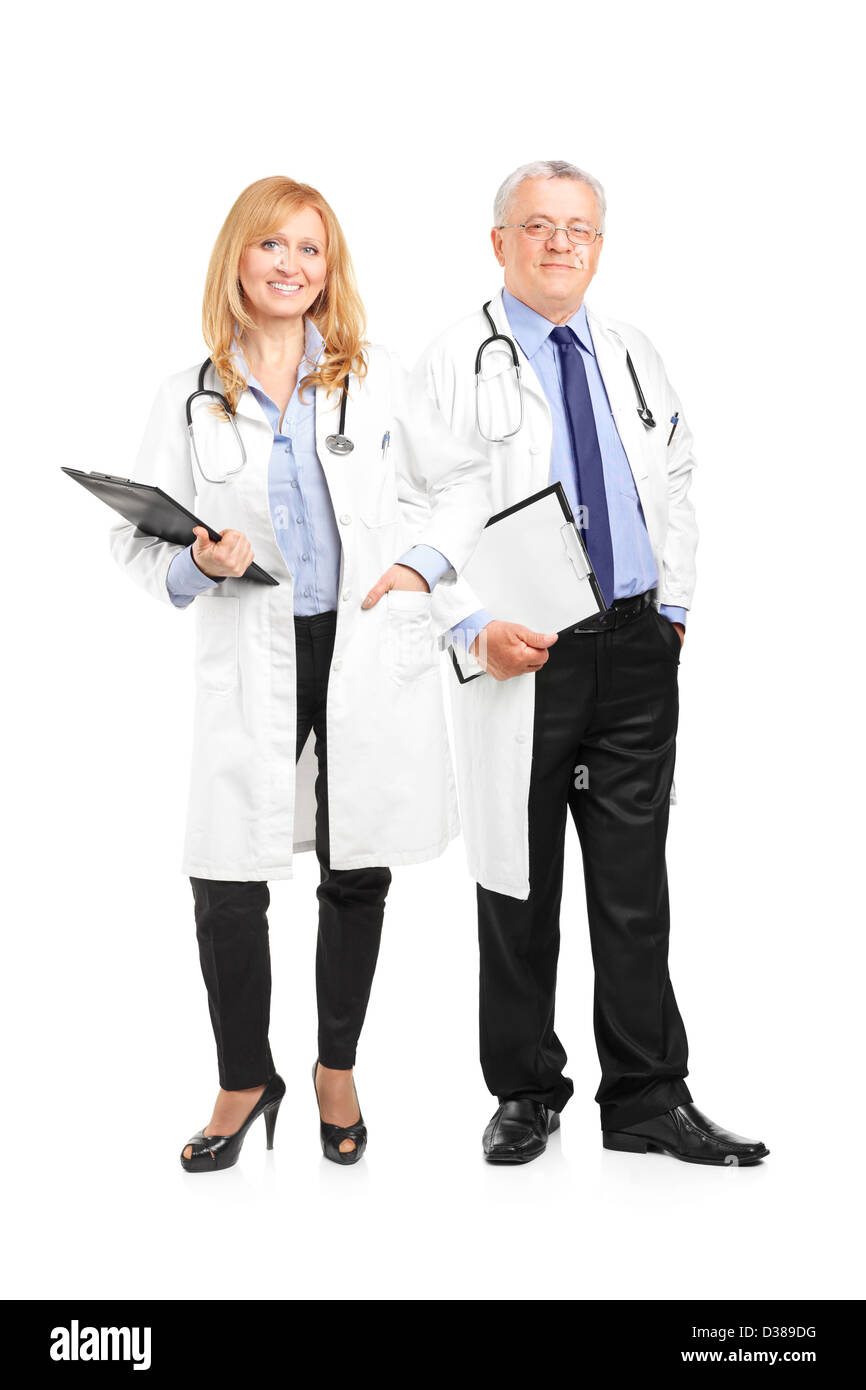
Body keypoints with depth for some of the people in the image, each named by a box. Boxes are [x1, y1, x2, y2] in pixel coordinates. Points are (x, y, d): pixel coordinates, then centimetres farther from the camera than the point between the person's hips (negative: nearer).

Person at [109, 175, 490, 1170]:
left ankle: (337, 1071, 29)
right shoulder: (189, 398, 5)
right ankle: (246, 1081, 18)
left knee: (357, 873, 8)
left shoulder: (378, 378, 7)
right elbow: (135, 538, 7)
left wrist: (423, 565, -2)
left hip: (372, 652, 1)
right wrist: (196, 566, -13)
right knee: (225, 885, -5)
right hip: (252, 660, 0)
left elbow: (464, 480, 13)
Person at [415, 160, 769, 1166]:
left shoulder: (632, 357, 13)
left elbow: (674, 484, 22)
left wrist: (674, 604, 13)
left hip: (634, 650, 4)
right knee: (519, 887, 6)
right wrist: (477, 628, -18)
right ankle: (523, 1094, 22)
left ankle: (648, 1100, 15)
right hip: (520, 657, -3)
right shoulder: (455, 363, -2)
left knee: (635, 885, 6)